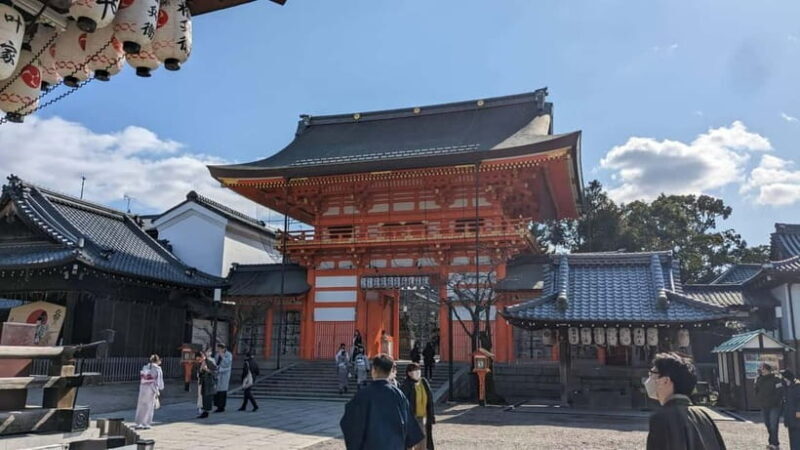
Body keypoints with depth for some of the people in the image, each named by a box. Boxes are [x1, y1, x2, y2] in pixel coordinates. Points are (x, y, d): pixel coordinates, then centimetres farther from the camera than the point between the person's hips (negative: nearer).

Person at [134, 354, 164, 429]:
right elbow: (158, 381, -6)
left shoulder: (145, 367, 10)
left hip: (143, 389, 4)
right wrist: (157, 391, 3)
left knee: (141, 406, 11)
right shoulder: (157, 368, -4)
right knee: (149, 407, 6)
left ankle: (139, 424, 11)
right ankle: (146, 424, 9)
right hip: (152, 389, -4)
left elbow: (141, 379, 8)